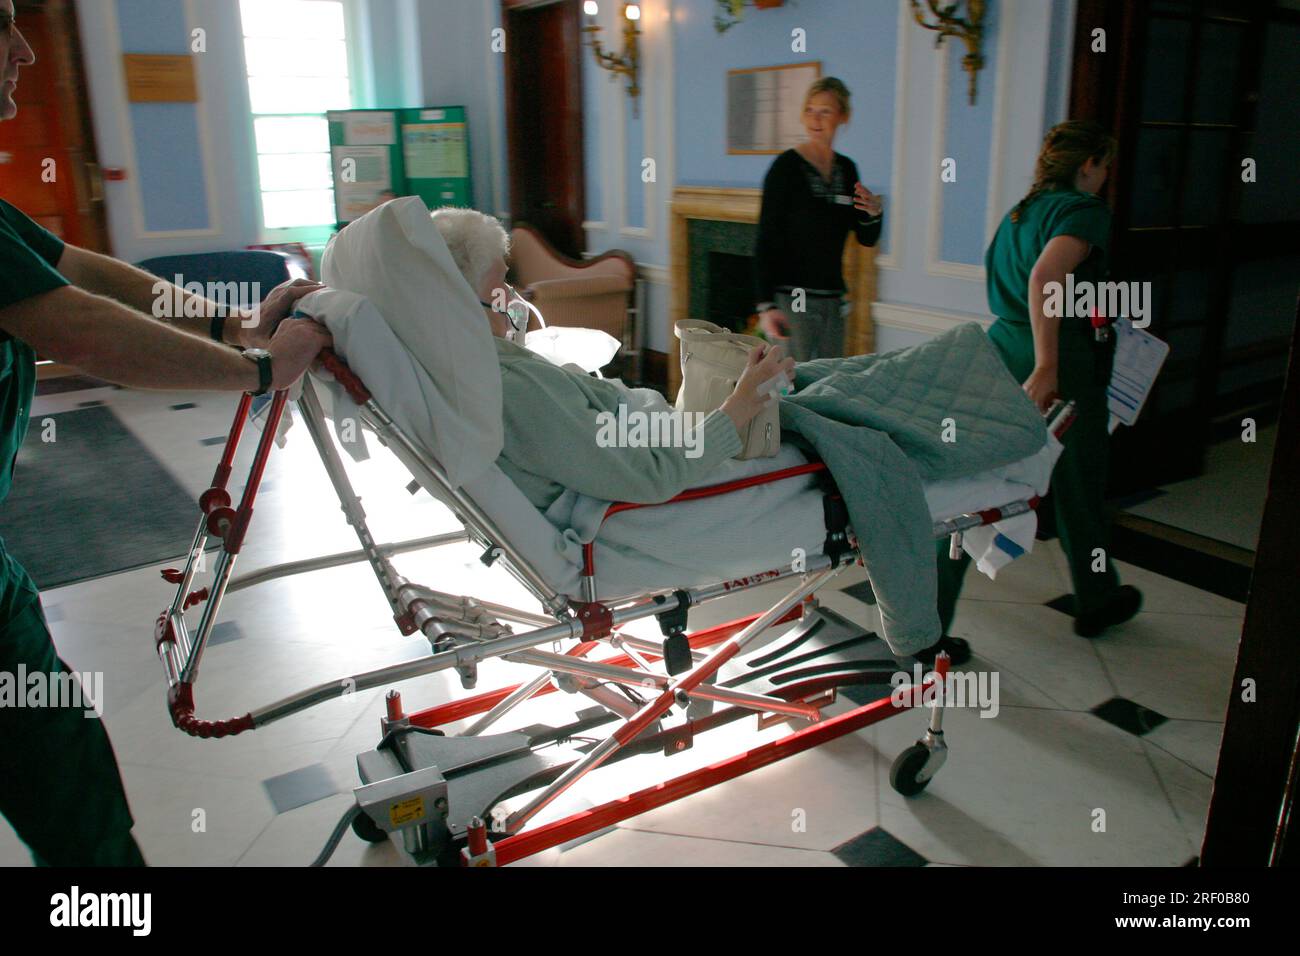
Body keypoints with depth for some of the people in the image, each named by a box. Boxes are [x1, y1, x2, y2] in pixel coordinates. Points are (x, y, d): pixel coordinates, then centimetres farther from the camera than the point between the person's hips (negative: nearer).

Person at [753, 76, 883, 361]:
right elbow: (766, 240, -12)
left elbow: (867, 239, 16)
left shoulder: (847, 169, 9)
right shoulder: (786, 166, -8)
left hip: (833, 298, 6)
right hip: (793, 298, -6)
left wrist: (874, 213, -7)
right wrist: (766, 305, -19)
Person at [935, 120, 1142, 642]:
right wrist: (1046, 367, -28)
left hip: (1002, 350, 7)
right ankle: (1097, 603, 35)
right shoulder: (1084, 211, -9)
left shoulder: (1021, 210, 15)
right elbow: (1044, 279, -26)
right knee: (1079, 489, 12)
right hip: (1062, 365, -7)